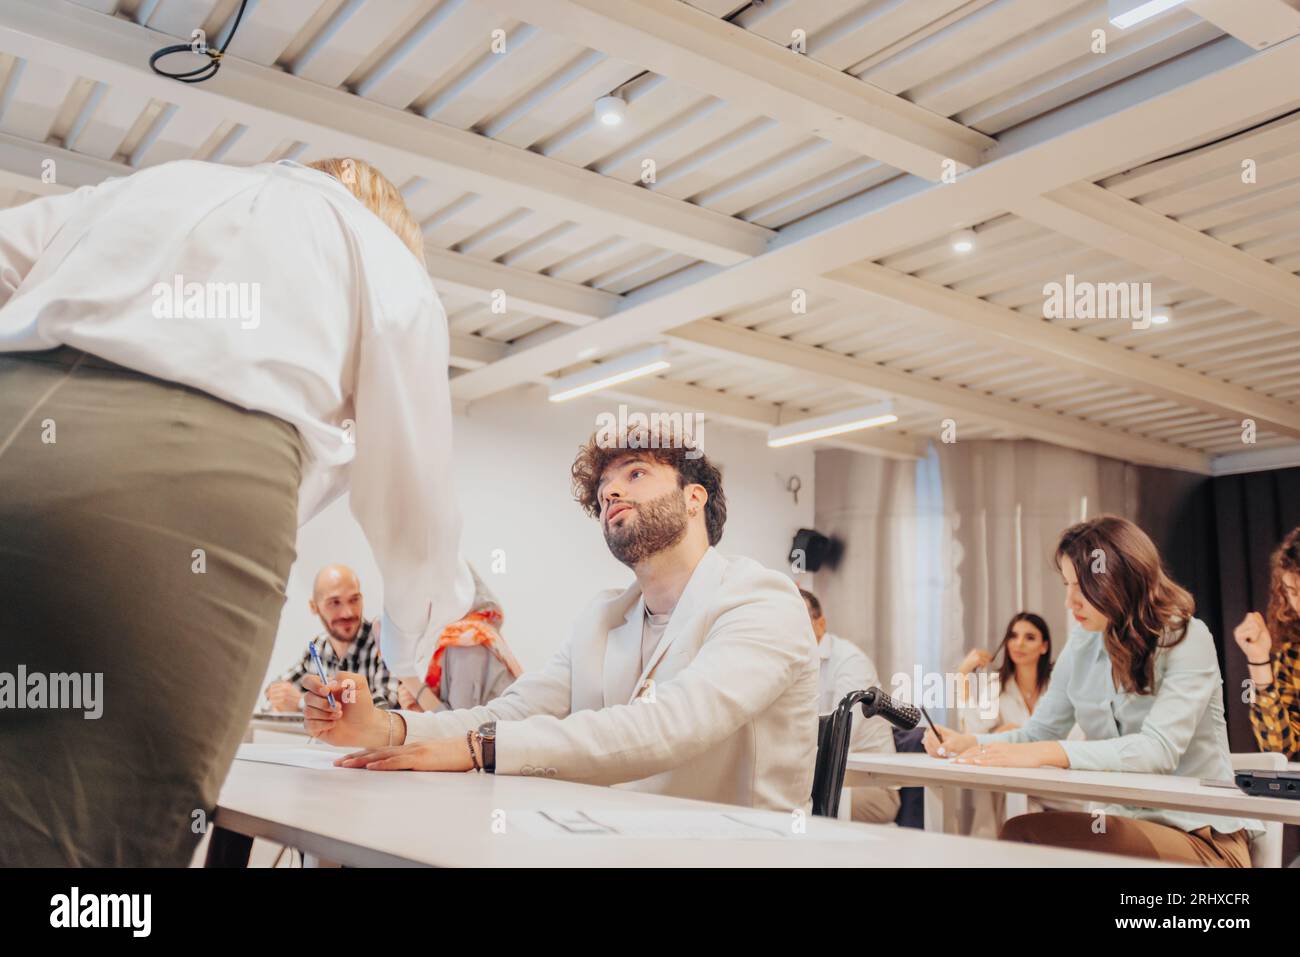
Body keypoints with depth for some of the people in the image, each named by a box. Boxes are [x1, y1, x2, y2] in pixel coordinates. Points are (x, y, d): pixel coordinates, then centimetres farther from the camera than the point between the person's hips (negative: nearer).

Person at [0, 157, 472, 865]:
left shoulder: (153, 184, 36)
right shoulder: (391, 266, 24)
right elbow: (415, 510, 26)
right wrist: (409, 655, 43)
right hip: (189, 480, -4)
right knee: (82, 842, -1)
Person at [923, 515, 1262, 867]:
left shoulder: (1186, 638, -12)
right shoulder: (1082, 646, 8)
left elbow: (1159, 749, -25)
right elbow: (1040, 730, 11)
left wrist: (1047, 753, -35)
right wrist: (970, 743, -9)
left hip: (1202, 837, -5)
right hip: (1128, 823, 5)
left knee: (1025, 834, -29)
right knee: (1020, 832, -26)